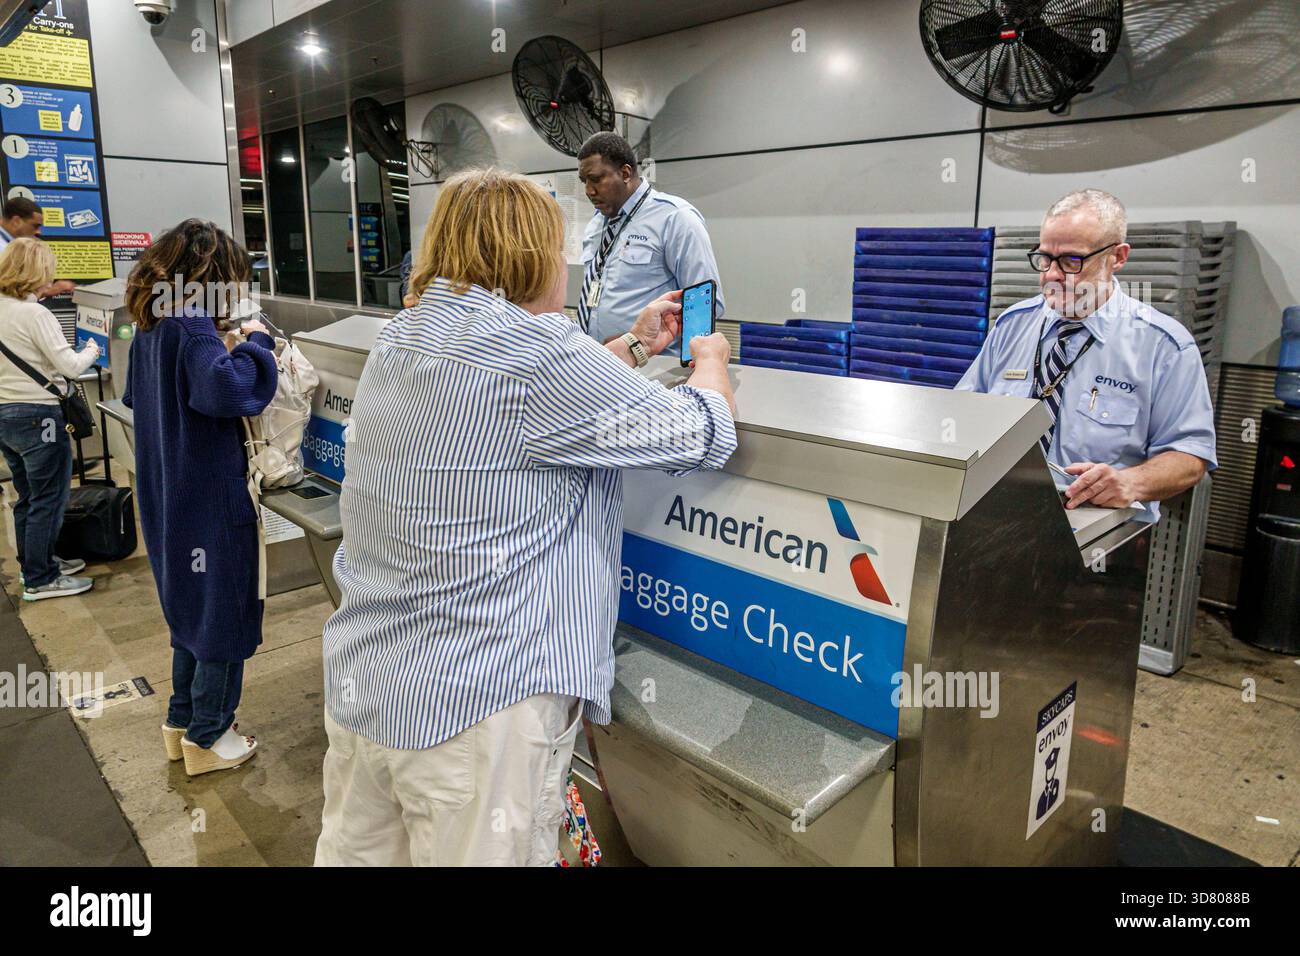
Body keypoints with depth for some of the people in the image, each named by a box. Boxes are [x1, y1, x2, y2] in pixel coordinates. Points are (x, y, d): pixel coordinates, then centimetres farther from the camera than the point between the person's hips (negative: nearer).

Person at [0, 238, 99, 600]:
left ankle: (36, 562, 33)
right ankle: (40, 580, 8)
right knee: (48, 499, 1)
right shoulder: (35, 314, -17)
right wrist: (92, 351, 2)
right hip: (37, 417, -8)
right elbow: (70, 366, -16)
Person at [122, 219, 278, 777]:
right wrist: (255, 344, -20)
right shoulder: (193, 329, -21)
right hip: (210, 500, -9)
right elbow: (228, 390, -38)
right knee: (224, 617, 7)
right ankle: (207, 737, 20)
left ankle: (182, 722, 35)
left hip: (169, 499, 9)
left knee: (192, 612, 23)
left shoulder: (151, 329, 7)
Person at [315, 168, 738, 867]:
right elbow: (702, 436, -11)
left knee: (358, 850, 22)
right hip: (476, 704, -9)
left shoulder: (401, 339, 7)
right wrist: (710, 359, 11)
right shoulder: (534, 350, -19)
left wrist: (635, 344, 25)